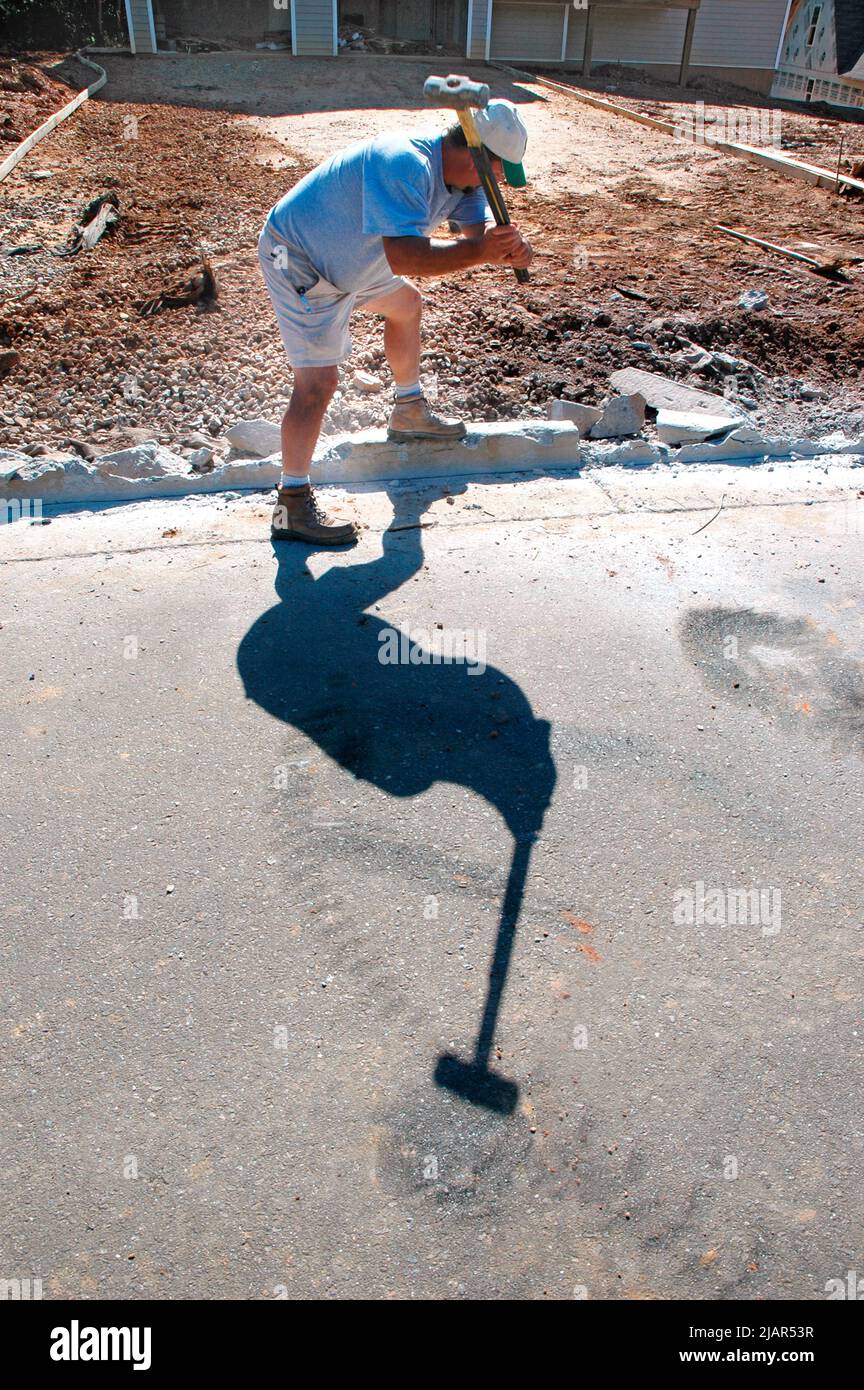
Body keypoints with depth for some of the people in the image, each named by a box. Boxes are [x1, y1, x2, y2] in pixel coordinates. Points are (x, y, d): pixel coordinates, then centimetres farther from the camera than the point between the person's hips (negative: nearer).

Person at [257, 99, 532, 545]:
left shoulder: (463, 175, -3)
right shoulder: (405, 166, -32)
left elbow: (481, 228, -8)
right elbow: (401, 253, -43)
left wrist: (506, 245, -30)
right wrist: (478, 251, -41)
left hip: (346, 258, 10)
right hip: (297, 260, -10)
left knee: (407, 305, 25)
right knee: (318, 381, -17)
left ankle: (409, 411, 44)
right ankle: (292, 506, -13)